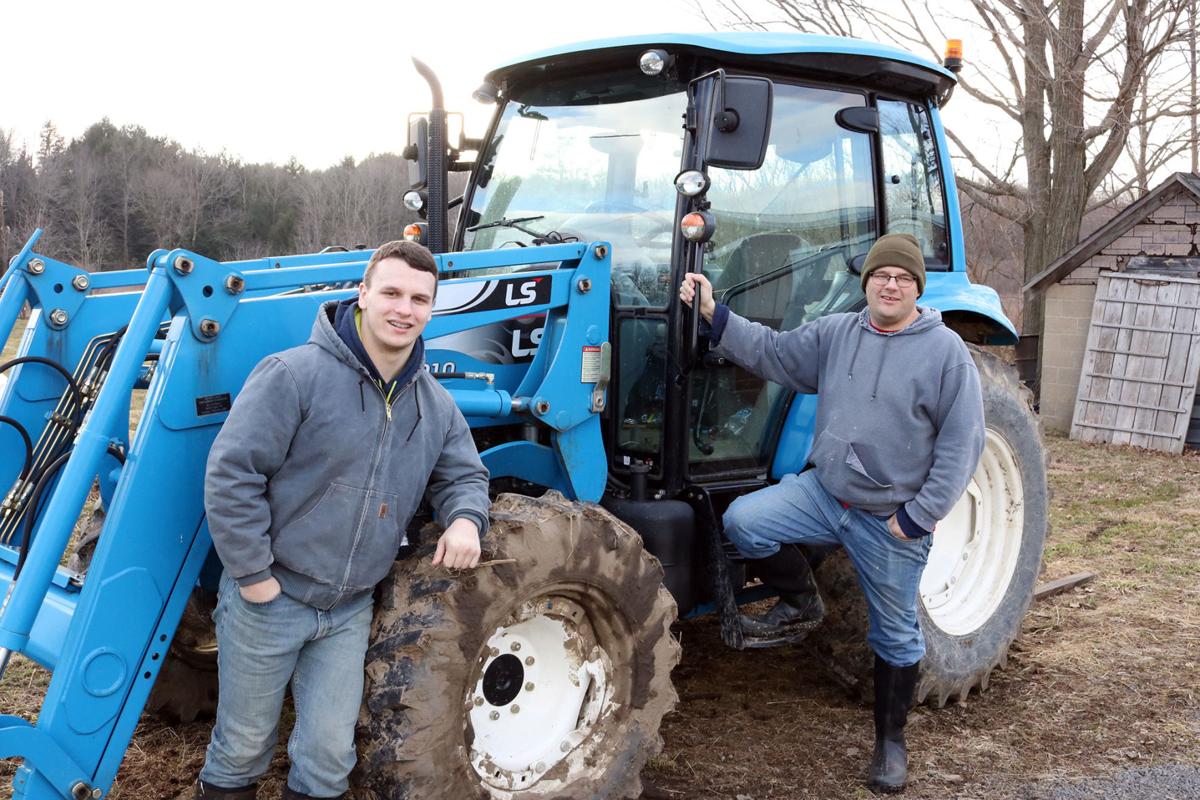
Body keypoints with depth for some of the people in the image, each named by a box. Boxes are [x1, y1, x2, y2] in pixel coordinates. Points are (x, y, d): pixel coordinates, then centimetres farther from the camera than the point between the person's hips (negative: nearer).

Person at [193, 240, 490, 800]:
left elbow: (464, 474, 15)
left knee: (328, 755, 11)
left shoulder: (434, 405, 3)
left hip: (348, 611, 5)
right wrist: (254, 575, -17)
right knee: (244, 747, 13)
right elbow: (231, 474, -18)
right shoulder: (295, 374, -17)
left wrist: (465, 518, -9)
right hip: (269, 598, -4)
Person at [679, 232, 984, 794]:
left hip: (891, 521, -3)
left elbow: (961, 443, -12)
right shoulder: (834, 333, 3)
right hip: (823, 492, 3)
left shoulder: (945, 351, -10)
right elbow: (773, 352, 3)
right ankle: (800, 605, 5)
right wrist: (714, 316, -11)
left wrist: (918, 517, -14)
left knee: (895, 636, 10)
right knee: (743, 520, -20)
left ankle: (891, 740, 31)